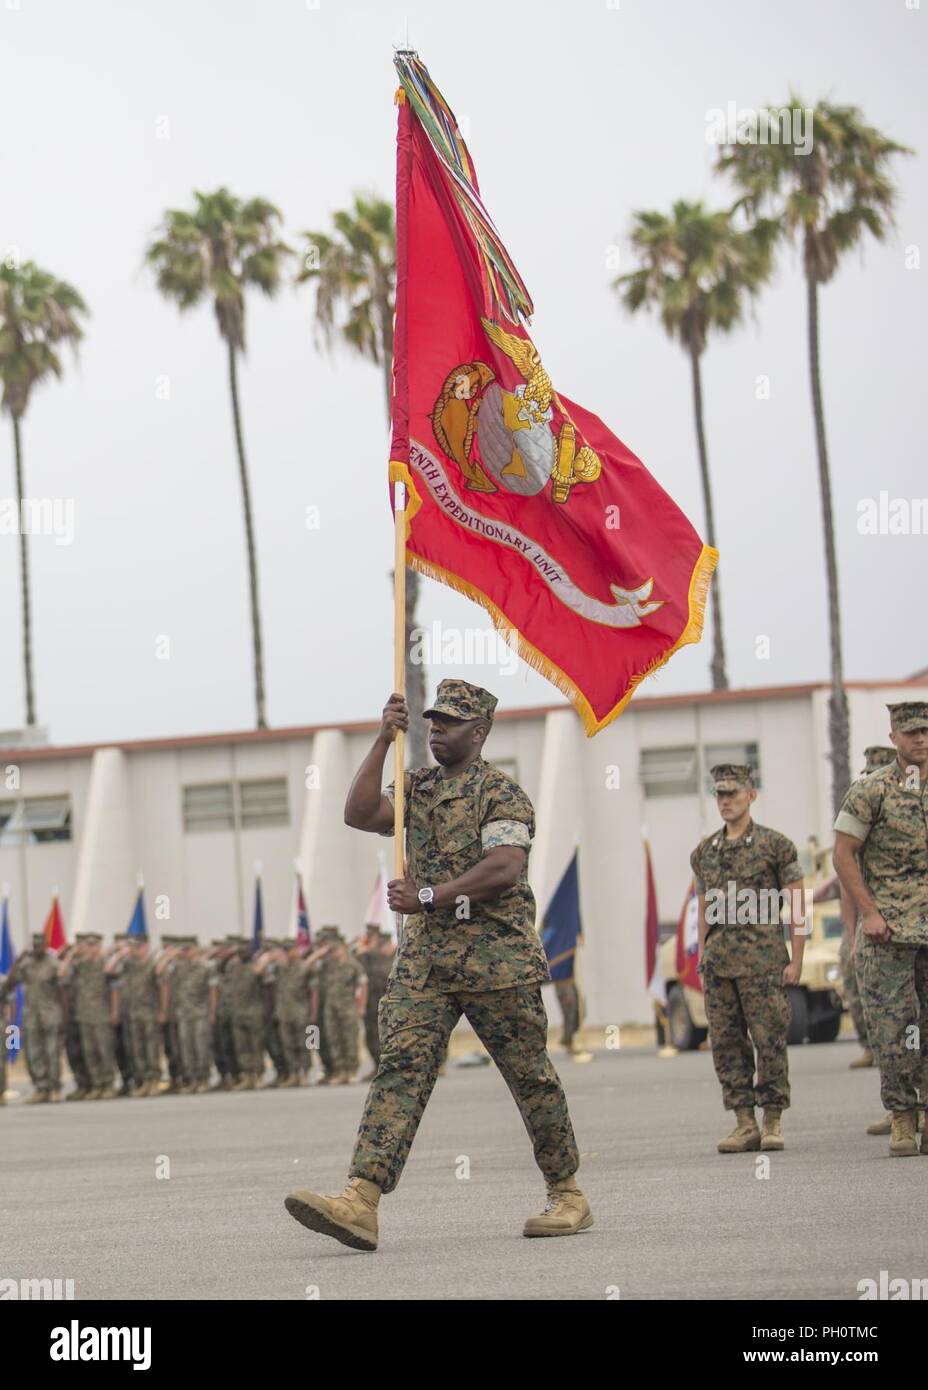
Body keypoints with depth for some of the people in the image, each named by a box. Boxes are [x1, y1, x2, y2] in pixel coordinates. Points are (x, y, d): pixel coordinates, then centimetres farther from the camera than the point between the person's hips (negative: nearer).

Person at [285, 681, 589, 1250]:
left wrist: (429, 895, -19)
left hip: (496, 956, -5)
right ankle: (361, 1201, -20)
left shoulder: (502, 792, -5)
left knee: (531, 1075, 4)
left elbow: (503, 868, -18)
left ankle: (569, 1196, 18)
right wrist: (383, 742, -5)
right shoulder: (418, 788, 16)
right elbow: (360, 814, 1)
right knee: (401, 1067, -9)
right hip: (425, 955, 5)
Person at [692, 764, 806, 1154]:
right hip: (718, 959, 5)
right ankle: (744, 1124, 8)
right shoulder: (703, 852, 13)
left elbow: (796, 907, -1)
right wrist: (702, 957, 12)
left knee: (769, 1038, -4)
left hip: (762, 957, -5)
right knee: (726, 1041, 3)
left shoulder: (775, 845, -1)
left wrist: (796, 960, -7)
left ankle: (773, 1123, 3)